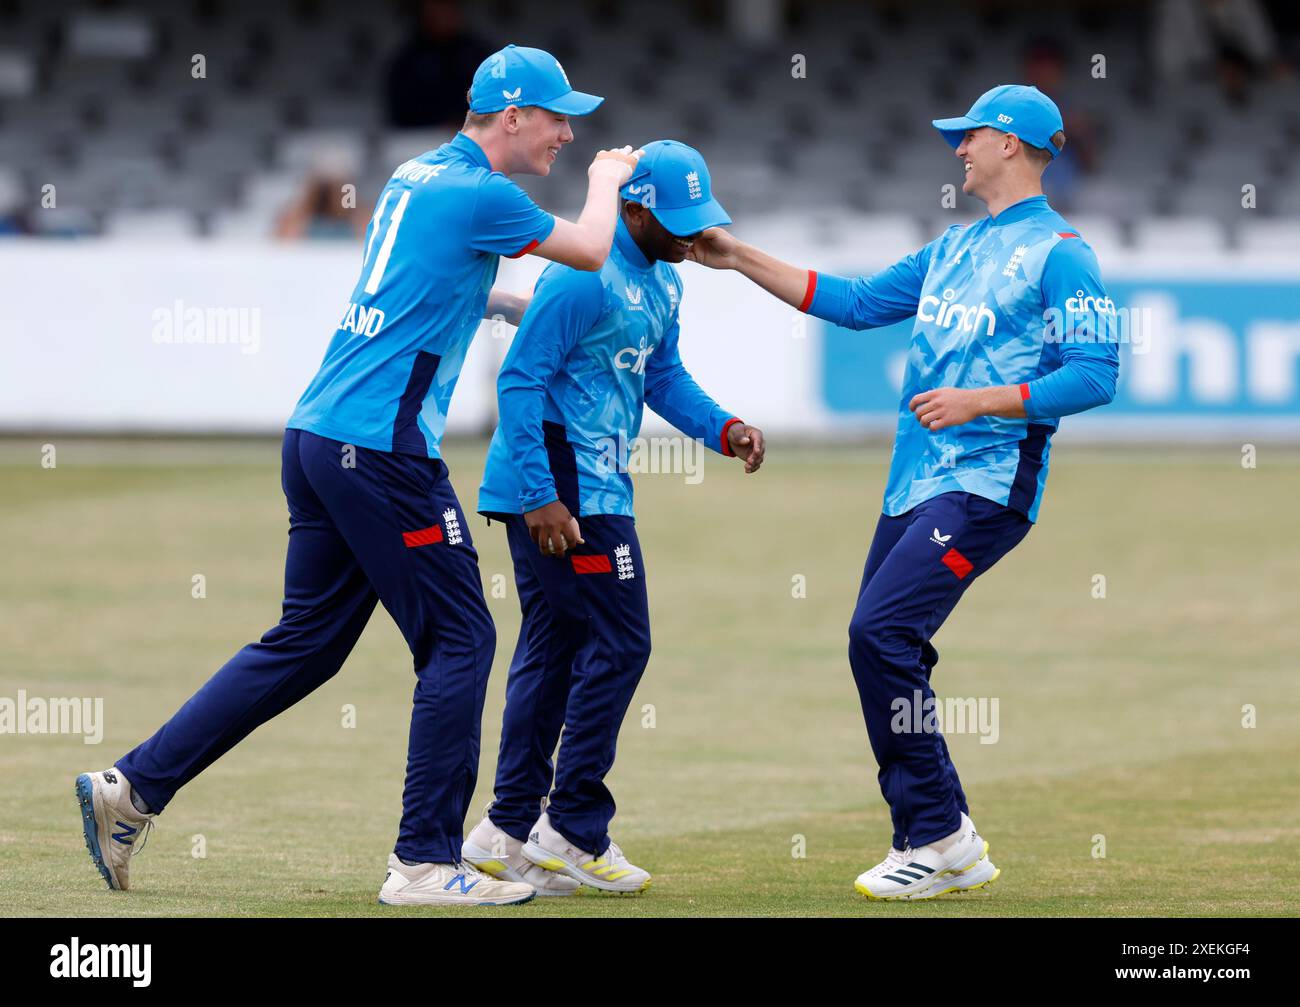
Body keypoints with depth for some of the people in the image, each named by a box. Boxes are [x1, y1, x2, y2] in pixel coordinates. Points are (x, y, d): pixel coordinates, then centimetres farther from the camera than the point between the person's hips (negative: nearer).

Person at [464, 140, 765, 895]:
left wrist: (723, 428, 1)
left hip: (596, 486, 10)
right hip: (560, 485, -10)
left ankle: (509, 833, 17)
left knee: (554, 648, 12)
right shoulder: (584, 278, -19)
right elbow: (520, 380, -20)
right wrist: (540, 497, -24)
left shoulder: (661, 282, 12)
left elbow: (662, 377, 19)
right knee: (618, 642, -8)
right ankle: (575, 831, -3)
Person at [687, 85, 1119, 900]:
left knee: (882, 632, -19)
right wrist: (743, 259, 20)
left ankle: (938, 838, -12)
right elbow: (856, 302, 24)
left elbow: (1095, 374, -14)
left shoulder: (1059, 252, -6)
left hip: (988, 486, -9)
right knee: (882, 648, 4)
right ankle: (949, 850, 12)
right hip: (914, 486, 9)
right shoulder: (954, 248, 21)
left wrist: (977, 402, -19)